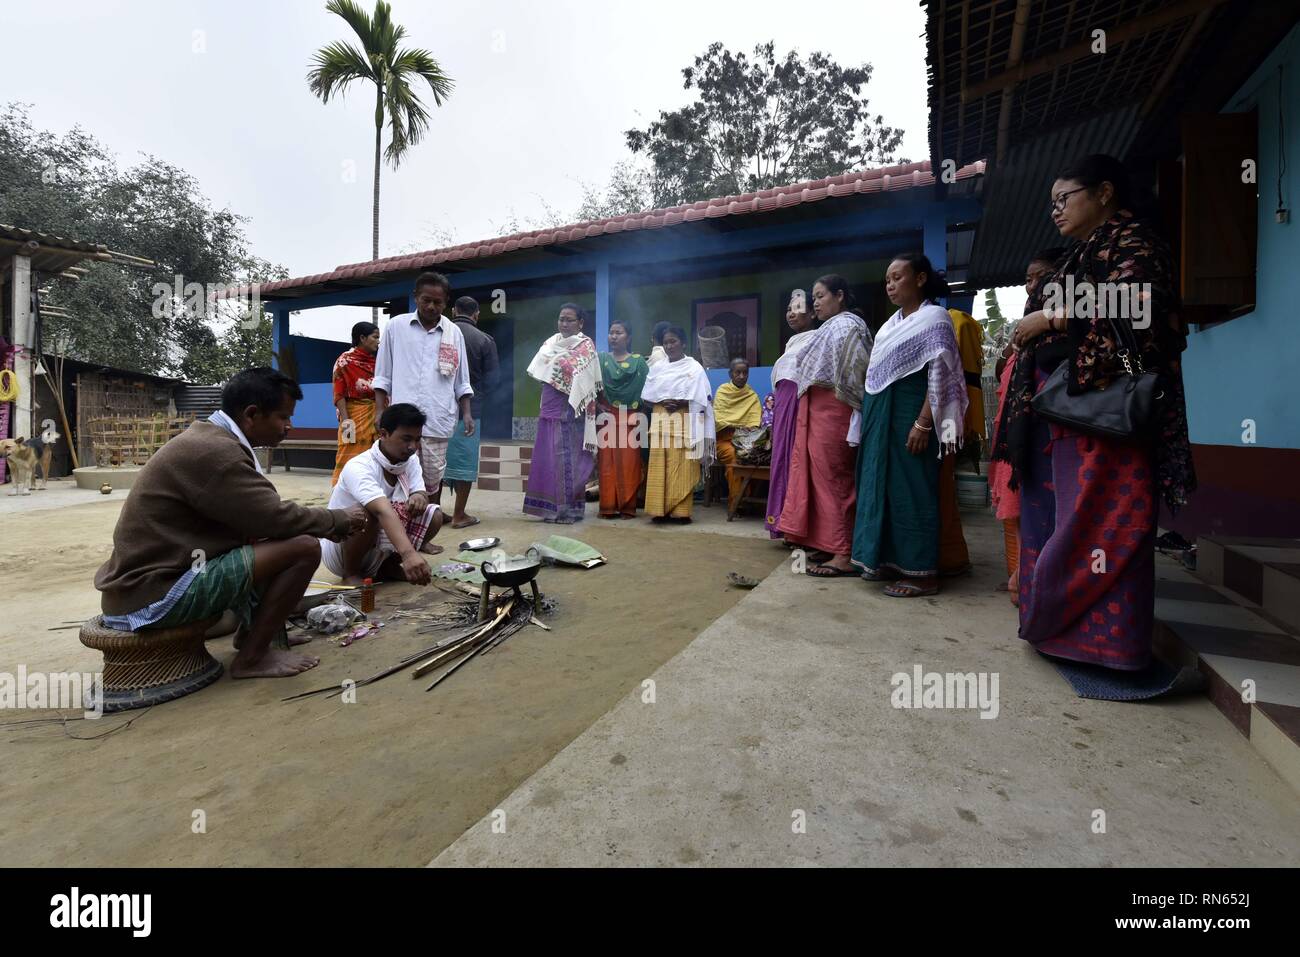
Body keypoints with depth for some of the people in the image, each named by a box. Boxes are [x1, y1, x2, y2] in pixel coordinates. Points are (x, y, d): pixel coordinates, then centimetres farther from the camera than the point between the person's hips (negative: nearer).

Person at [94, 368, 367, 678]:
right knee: (304, 547, -19)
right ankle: (251, 657, -6)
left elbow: (260, 516, 10)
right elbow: (278, 519, -21)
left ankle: (253, 628, 18)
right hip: (152, 595, -10)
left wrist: (331, 519, 5)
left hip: (156, 573, 10)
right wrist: (342, 520, -6)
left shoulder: (209, 438, 9)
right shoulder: (214, 451, -22)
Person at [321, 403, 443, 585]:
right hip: (338, 549, -6)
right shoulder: (359, 468, -29)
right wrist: (408, 554, -59)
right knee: (367, 513, -35)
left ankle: (387, 566, 7)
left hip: (378, 546, 6)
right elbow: (383, 511, -45)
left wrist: (420, 498, -36)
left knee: (433, 515, -12)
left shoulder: (411, 460, -6)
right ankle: (351, 574, -9)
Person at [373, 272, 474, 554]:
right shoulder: (396, 326, 5)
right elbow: (382, 376, 8)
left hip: (438, 421, 2)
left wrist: (467, 413, 1)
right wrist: (379, 411, 0)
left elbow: (462, 381, 12)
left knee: (432, 481, 7)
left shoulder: (454, 332, 9)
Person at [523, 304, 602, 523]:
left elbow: (584, 381, -8)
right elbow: (539, 371, 10)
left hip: (569, 410, -5)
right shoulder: (552, 342, 15)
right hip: (550, 408, 6)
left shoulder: (586, 345, 0)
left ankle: (569, 508, 3)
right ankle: (551, 507, 14)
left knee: (568, 457, -4)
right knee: (547, 457, 5)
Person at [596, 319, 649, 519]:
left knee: (629, 463, 0)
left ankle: (628, 506, 6)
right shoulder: (601, 359, 10)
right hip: (608, 417, 1)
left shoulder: (638, 361, 8)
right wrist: (599, 405, -10)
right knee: (608, 463, 0)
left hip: (630, 419, -1)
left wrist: (639, 411, -5)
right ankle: (608, 506, 4)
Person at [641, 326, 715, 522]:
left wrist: (678, 403, -15)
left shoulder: (694, 367, 3)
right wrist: (662, 402, -8)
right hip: (660, 422, 4)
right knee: (659, 467, -1)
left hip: (684, 423, -3)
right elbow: (646, 397, 10)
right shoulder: (657, 367, 14)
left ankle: (681, 511, -2)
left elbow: (700, 399, -4)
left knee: (682, 468, -6)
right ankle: (660, 509, 3)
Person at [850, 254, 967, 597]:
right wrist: (871, 417, 14)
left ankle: (923, 572, 2)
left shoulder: (934, 317, -5)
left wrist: (923, 423, -21)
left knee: (911, 488, -6)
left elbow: (940, 375, -13)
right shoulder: (893, 322, 18)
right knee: (884, 485, 9)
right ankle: (891, 559, 18)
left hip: (910, 412, -8)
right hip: (882, 415, 8)